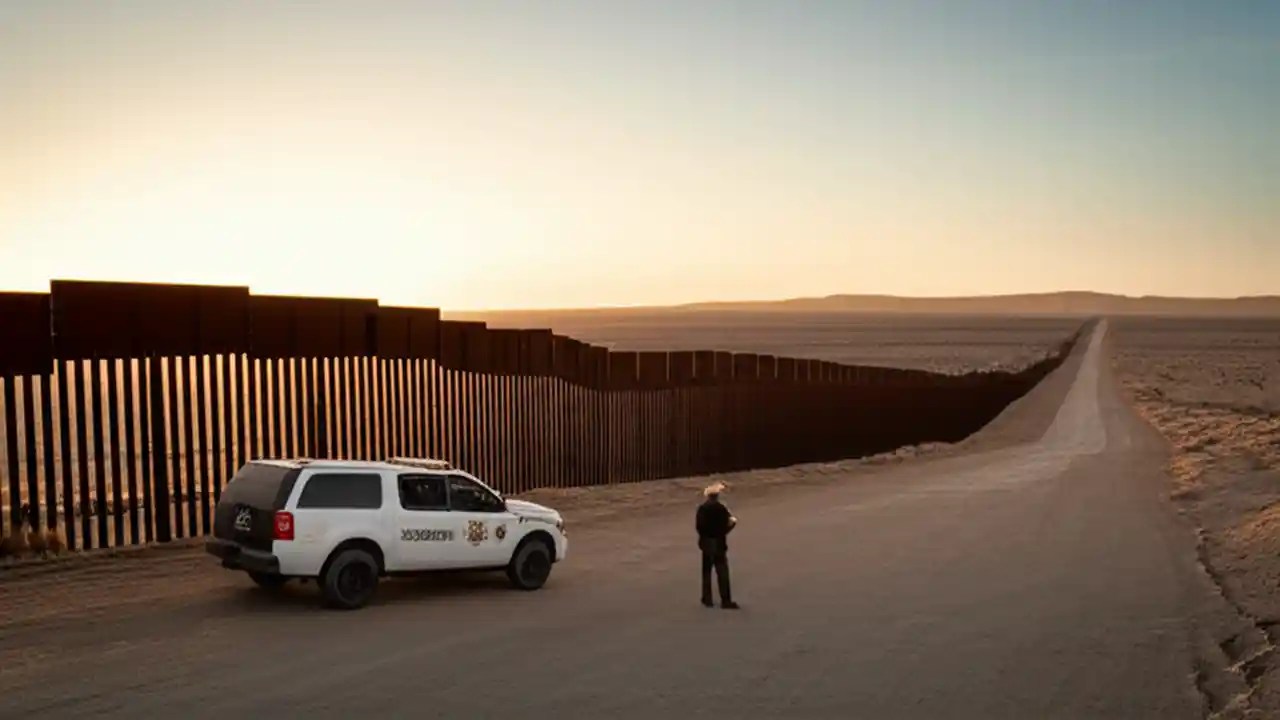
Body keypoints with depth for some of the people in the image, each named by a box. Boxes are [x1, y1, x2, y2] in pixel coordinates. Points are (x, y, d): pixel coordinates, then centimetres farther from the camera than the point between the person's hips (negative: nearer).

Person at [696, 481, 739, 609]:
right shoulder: (721, 508, -13)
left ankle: (707, 599, 15)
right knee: (722, 572, 1)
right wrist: (732, 522, 9)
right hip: (719, 543, -3)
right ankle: (726, 600, 0)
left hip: (706, 543, 3)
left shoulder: (702, 508, -6)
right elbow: (725, 526, -11)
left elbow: (699, 526, -6)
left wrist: (704, 536, 10)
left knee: (707, 571, 12)